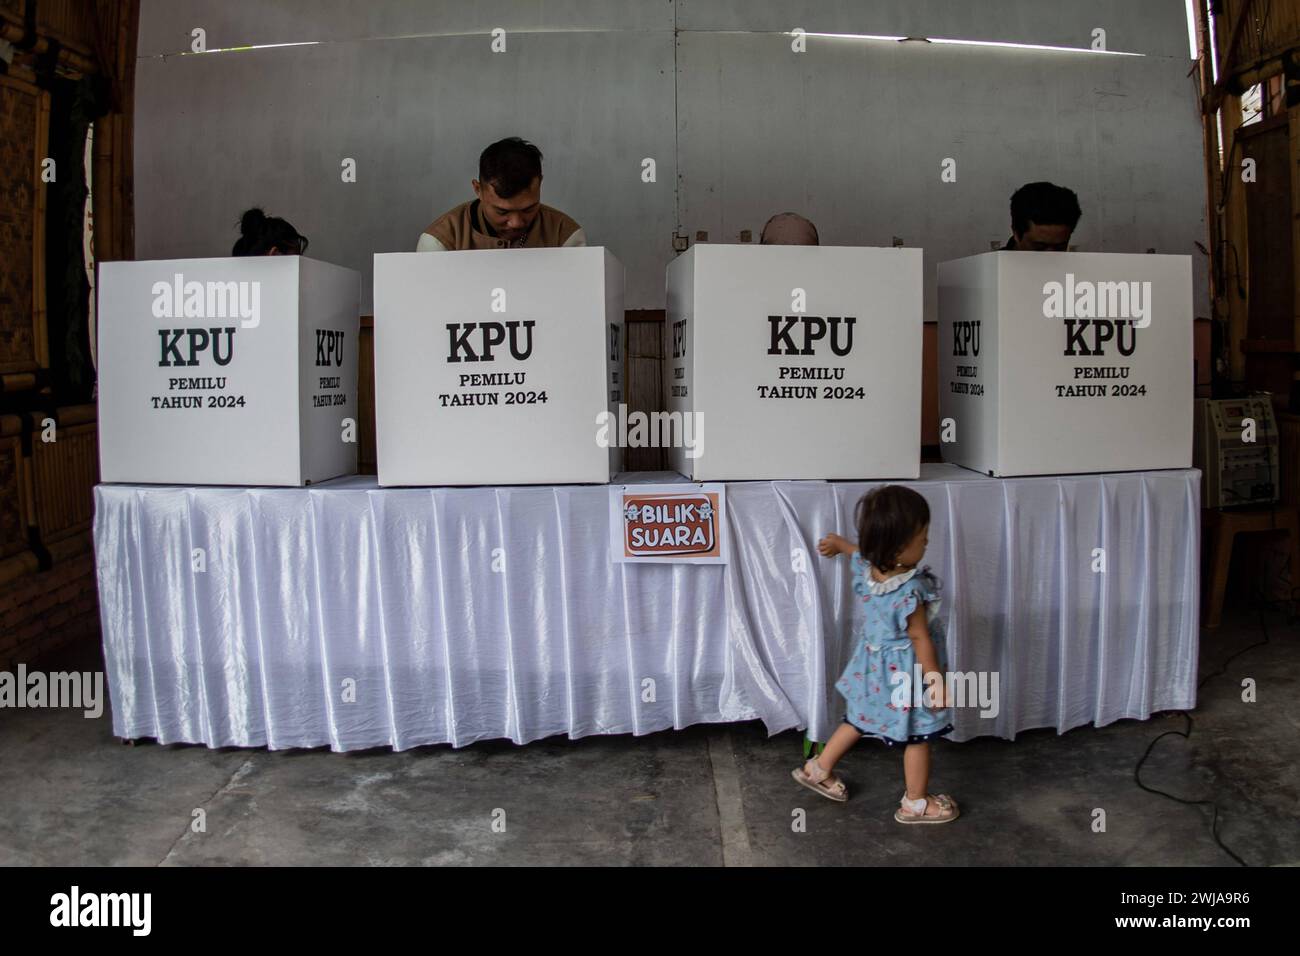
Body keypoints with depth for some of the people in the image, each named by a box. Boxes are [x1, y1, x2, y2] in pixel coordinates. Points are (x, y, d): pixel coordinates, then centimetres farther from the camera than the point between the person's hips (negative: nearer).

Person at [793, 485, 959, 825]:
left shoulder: (867, 568, -10)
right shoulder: (910, 593, -33)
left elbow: (862, 553, 14)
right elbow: (920, 640, -25)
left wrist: (840, 543, 37)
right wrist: (936, 681, -15)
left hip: (875, 665, 8)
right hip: (904, 674, -8)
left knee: (860, 720, 26)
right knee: (917, 736, 11)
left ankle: (818, 769, 37)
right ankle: (916, 803, 27)